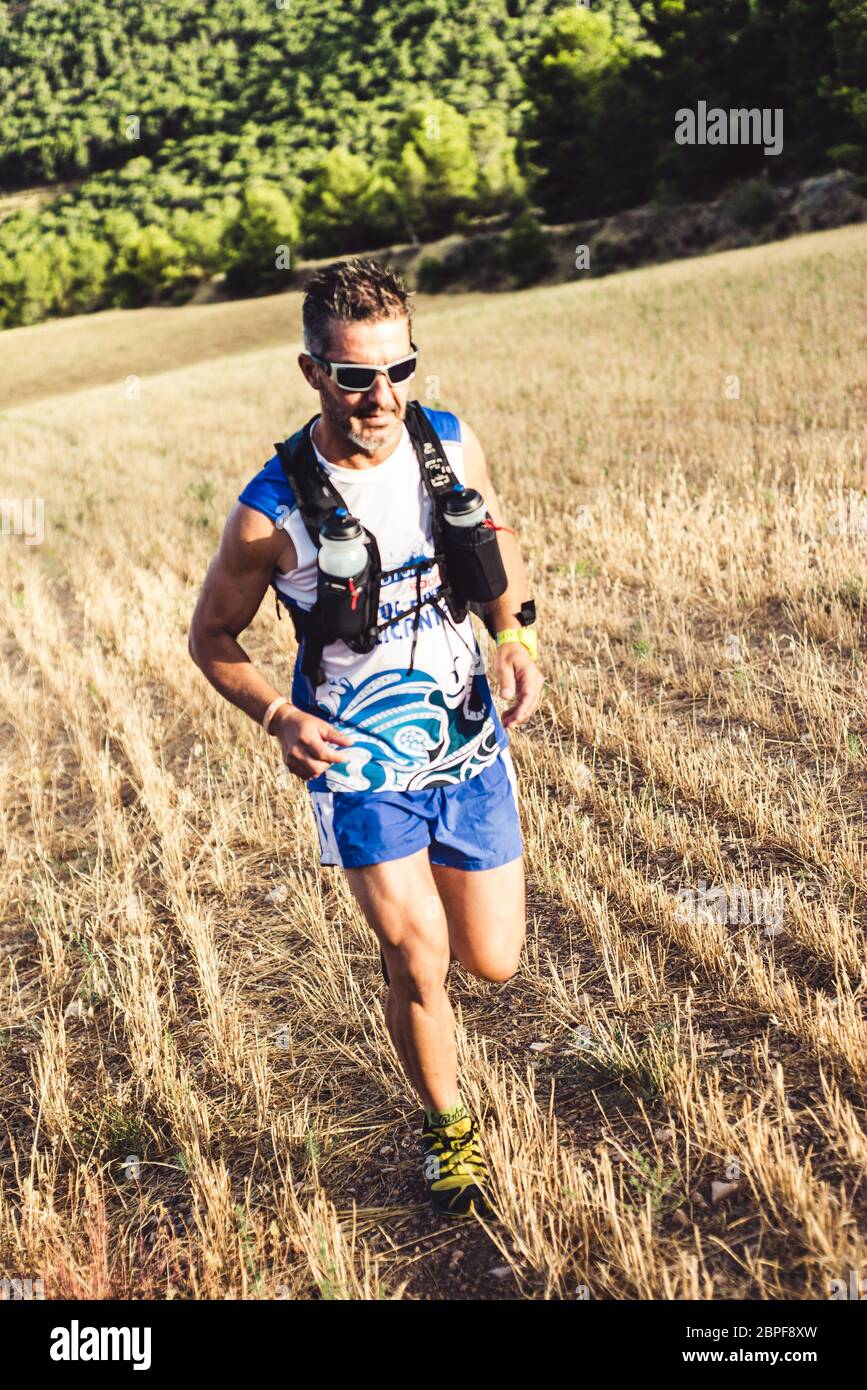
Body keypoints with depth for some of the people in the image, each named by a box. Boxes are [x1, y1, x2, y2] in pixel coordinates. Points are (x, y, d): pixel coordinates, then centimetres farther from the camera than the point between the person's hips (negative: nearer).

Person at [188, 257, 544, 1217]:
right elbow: (211, 636, -4)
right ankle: (446, 1124, 26)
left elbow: (497, 543, 11)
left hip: (468, 743, 4)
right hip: (357, 762, -3)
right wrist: (279, 717, -21)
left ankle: (402, 902, 47)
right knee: (417, 965, -6)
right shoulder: (271, 512, -19)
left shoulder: (454, 445, -9)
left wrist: (517, 640, -7)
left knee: (493, 963, 11)